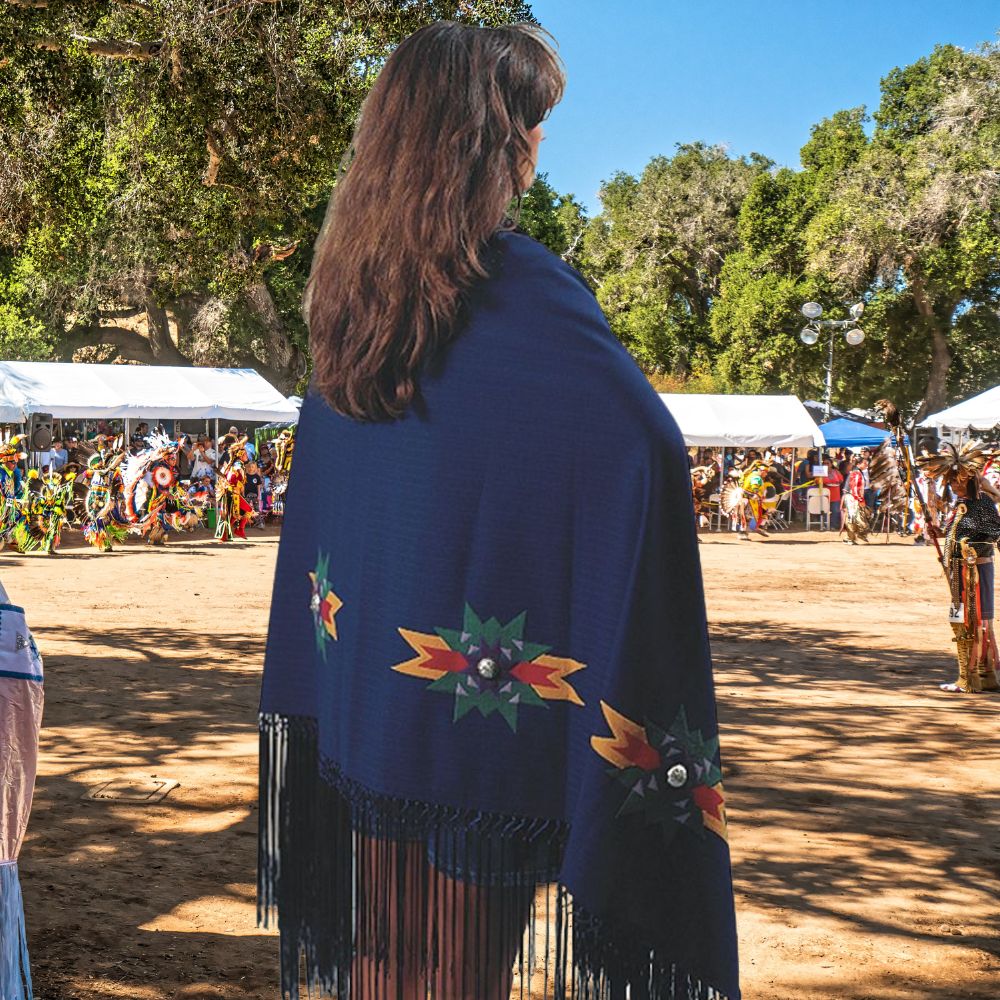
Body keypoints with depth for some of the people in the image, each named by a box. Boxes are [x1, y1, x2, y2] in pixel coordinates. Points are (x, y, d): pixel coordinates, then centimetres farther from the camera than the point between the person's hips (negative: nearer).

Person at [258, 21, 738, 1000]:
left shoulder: (353, 292, 4)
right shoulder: (523, 289, -17)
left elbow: (318, 512, 11)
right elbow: (648, 448, -26)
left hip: (359, 693, 6)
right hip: (487, 696, -6)